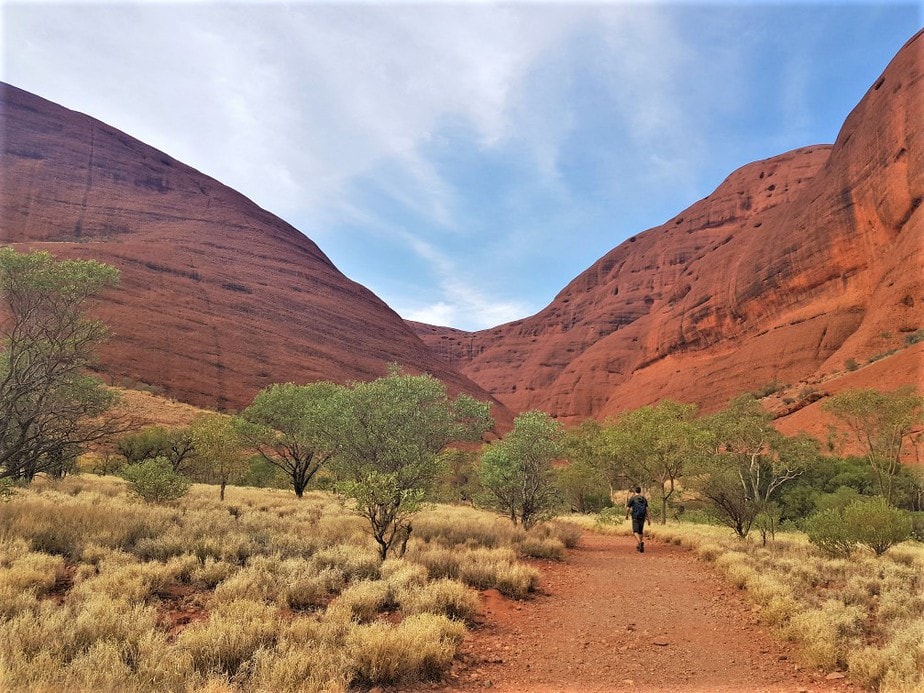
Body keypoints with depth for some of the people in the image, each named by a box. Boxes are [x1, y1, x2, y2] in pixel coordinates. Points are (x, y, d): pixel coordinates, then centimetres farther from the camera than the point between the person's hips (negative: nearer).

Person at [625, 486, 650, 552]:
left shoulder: (632, 498, -4)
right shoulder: (644, 498, 6)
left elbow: (628, 508, -4)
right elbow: (647, 509, 2)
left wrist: (626, 515, 13)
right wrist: (648, 519, 5)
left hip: (635, 517, -4)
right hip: (642, 517, 4)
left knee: (635, 532, -7)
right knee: (640, 531, 17)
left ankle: (640, 543, -33)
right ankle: (639, 546, 20)